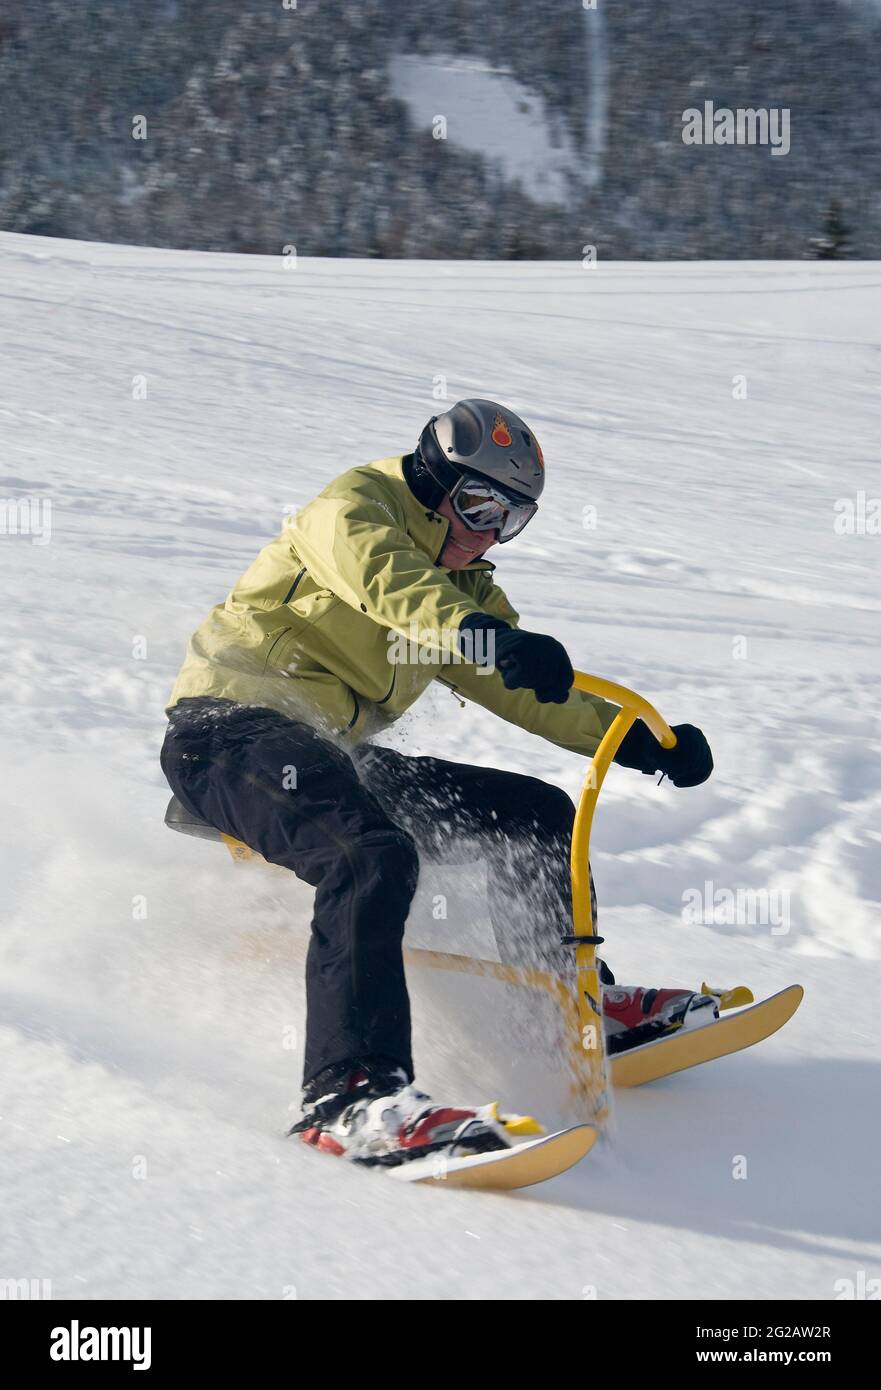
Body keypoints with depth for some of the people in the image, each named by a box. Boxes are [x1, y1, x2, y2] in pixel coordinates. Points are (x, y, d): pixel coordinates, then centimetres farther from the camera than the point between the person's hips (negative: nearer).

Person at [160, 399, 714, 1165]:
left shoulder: (463, 589, 20)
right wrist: (483, 635, -48)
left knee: (540, 814, 12)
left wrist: (644, 742, 9)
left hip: (332, 753, 9)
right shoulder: (353, 507, -6)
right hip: (232, 726, -9)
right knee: (375, 855, -37)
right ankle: (352, 1094, -48)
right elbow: (383, 577, -30)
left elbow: (531, 693, 23)